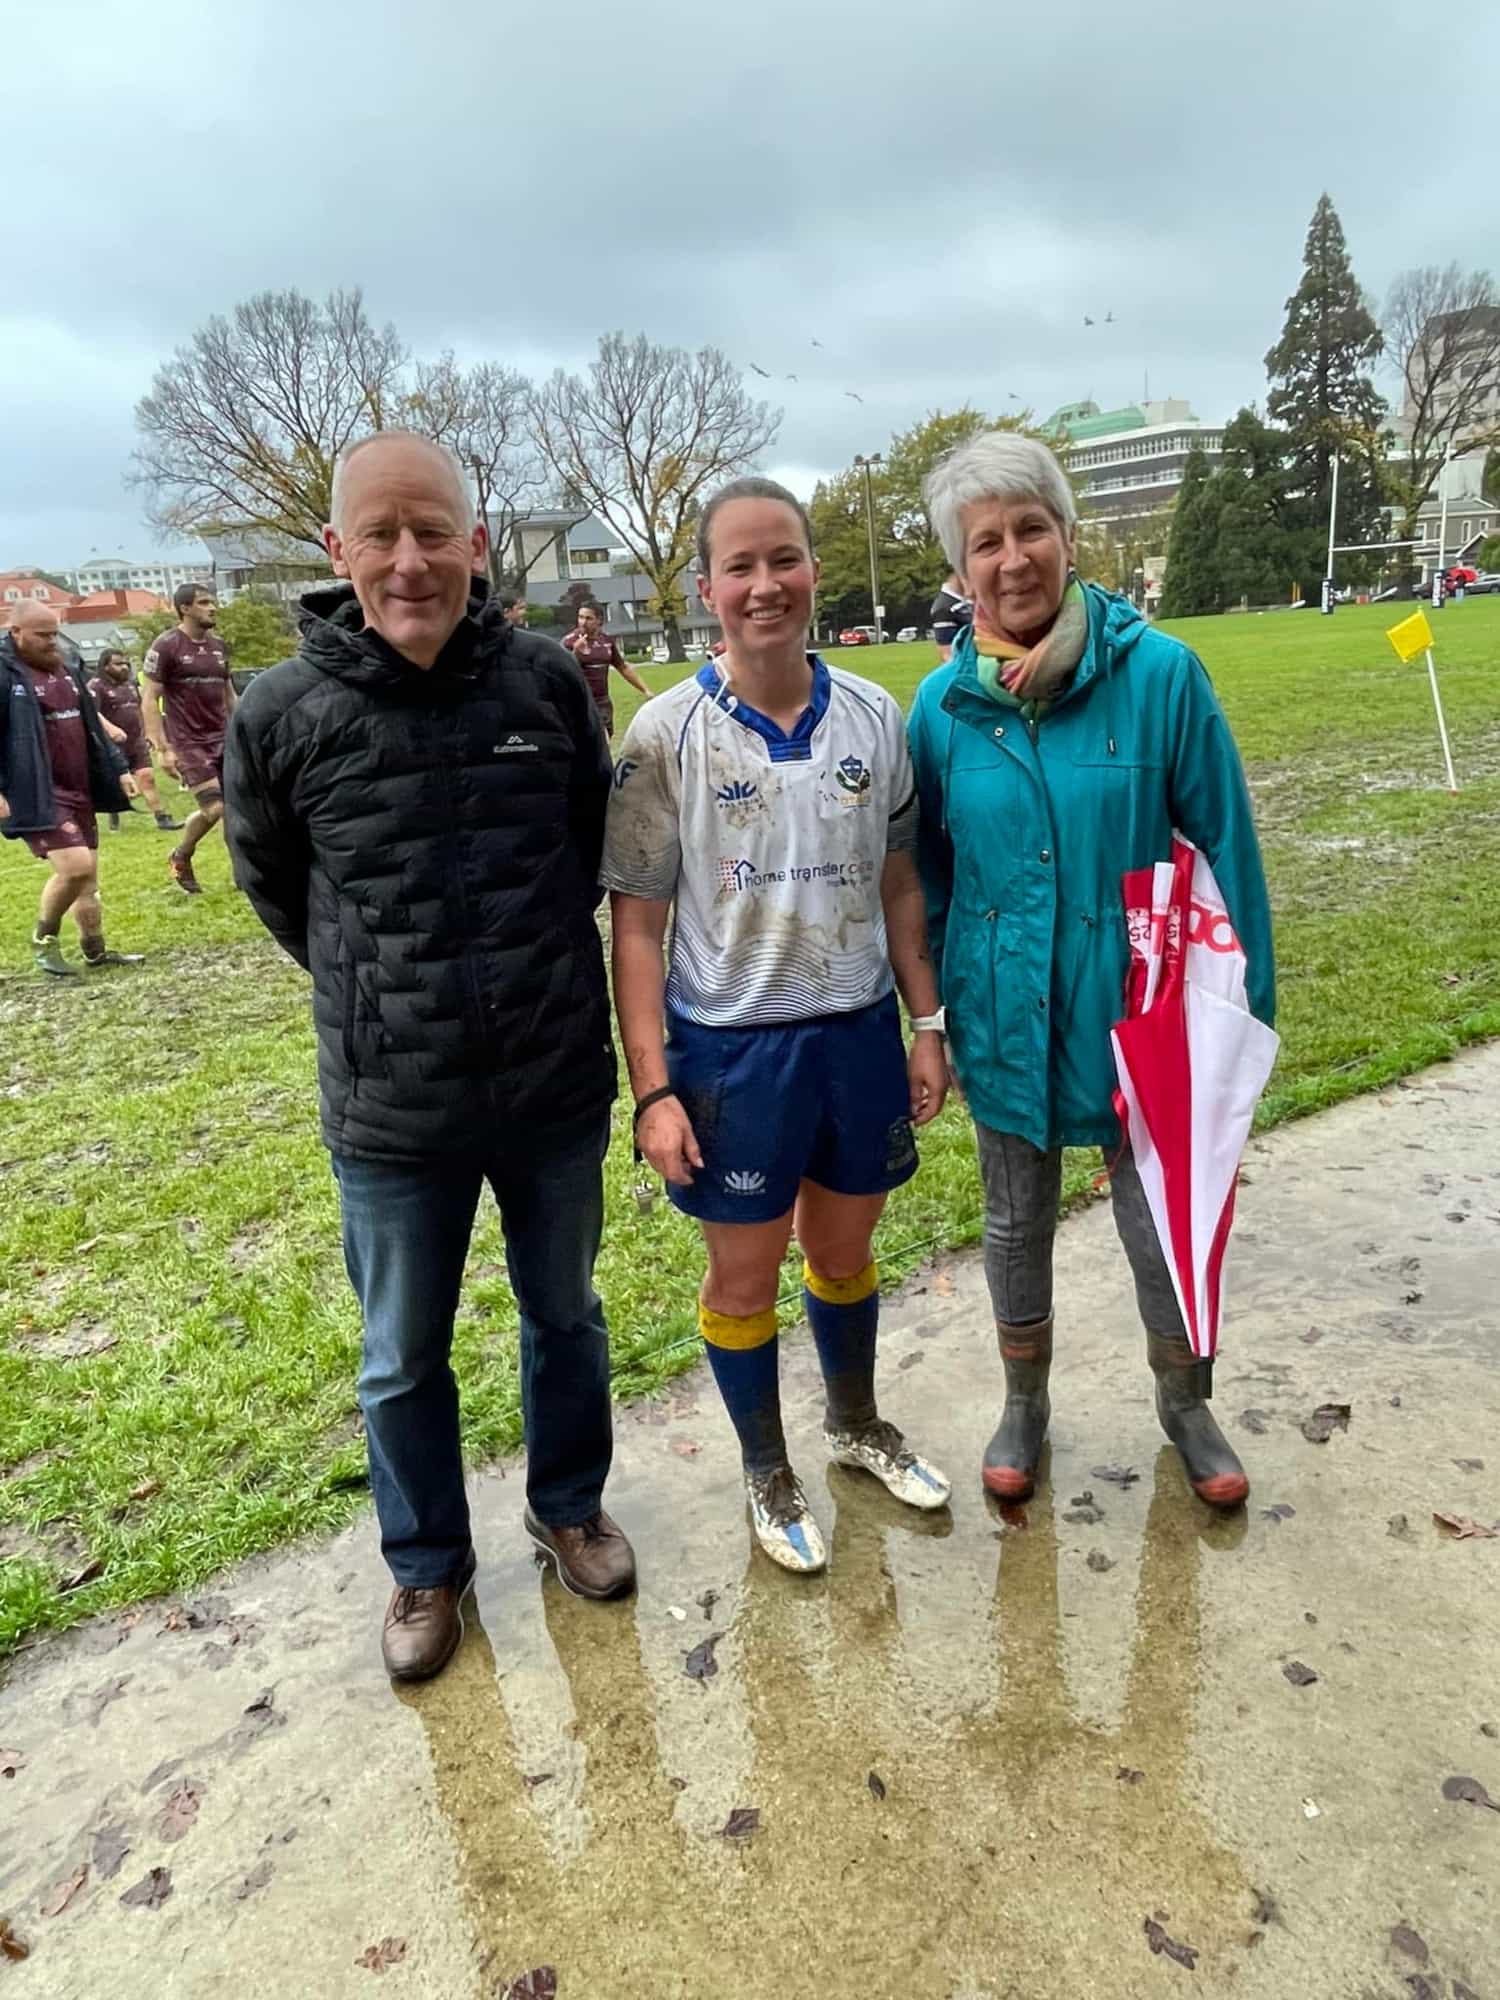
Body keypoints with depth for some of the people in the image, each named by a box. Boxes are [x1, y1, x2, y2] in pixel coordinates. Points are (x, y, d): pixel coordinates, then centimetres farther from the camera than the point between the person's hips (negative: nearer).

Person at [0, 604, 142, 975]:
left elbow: (91, 725, 22)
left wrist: (118, 769, 17)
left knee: (87, 873, 11)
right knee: (74, 865, -18)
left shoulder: (66, 672, 15)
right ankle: (44, 938, 5)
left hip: (79, 791, 8)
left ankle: (96, 951, 21)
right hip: (39, 795, -8)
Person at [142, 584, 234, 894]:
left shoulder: (218, 645, 11)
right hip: (189, 742, -6)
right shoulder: (166, 646, -8)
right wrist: (163, 748, -15)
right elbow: (149, 700, -9)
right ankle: (180, 858, 14)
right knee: (213, 807, -13)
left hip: (223, 739, 6)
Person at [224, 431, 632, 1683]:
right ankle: (428, 1564, 43)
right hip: (390, 1110, -1)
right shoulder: (281, 715, -11)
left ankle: (569, 1508, 47)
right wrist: (375, 987, 10)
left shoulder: (549, 681, -8)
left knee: (566, 1317, 21)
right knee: (402, 1361, 17)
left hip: (558, 1086, 1)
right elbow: (268, 878, 7)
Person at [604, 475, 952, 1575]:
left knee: (845, 1251, 22)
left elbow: (899, 882, 8)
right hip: (731, 1048, -3)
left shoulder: (874, 716, -1)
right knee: (744, 1278, 13)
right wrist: (653, 1091, -13)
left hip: (859, 1033, 3)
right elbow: (636, 924, -9)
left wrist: (928, 1025, 5)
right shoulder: (668, 733, -10)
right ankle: (769, 1473, 39)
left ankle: (855, 1422, 50)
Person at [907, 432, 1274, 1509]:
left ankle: (1185, 1402, 43)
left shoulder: (1159, 672, -13)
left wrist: (1248, 1006, -5)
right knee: (1017, 1220, 19)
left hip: (1139, 1006, -2)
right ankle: (1025, 1403, 43)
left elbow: (1227, 848, -8)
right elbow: (926, 874, 4)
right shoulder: (944, 704, -5)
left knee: (1167, 1222, 14)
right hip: (1006, 1014, 2)